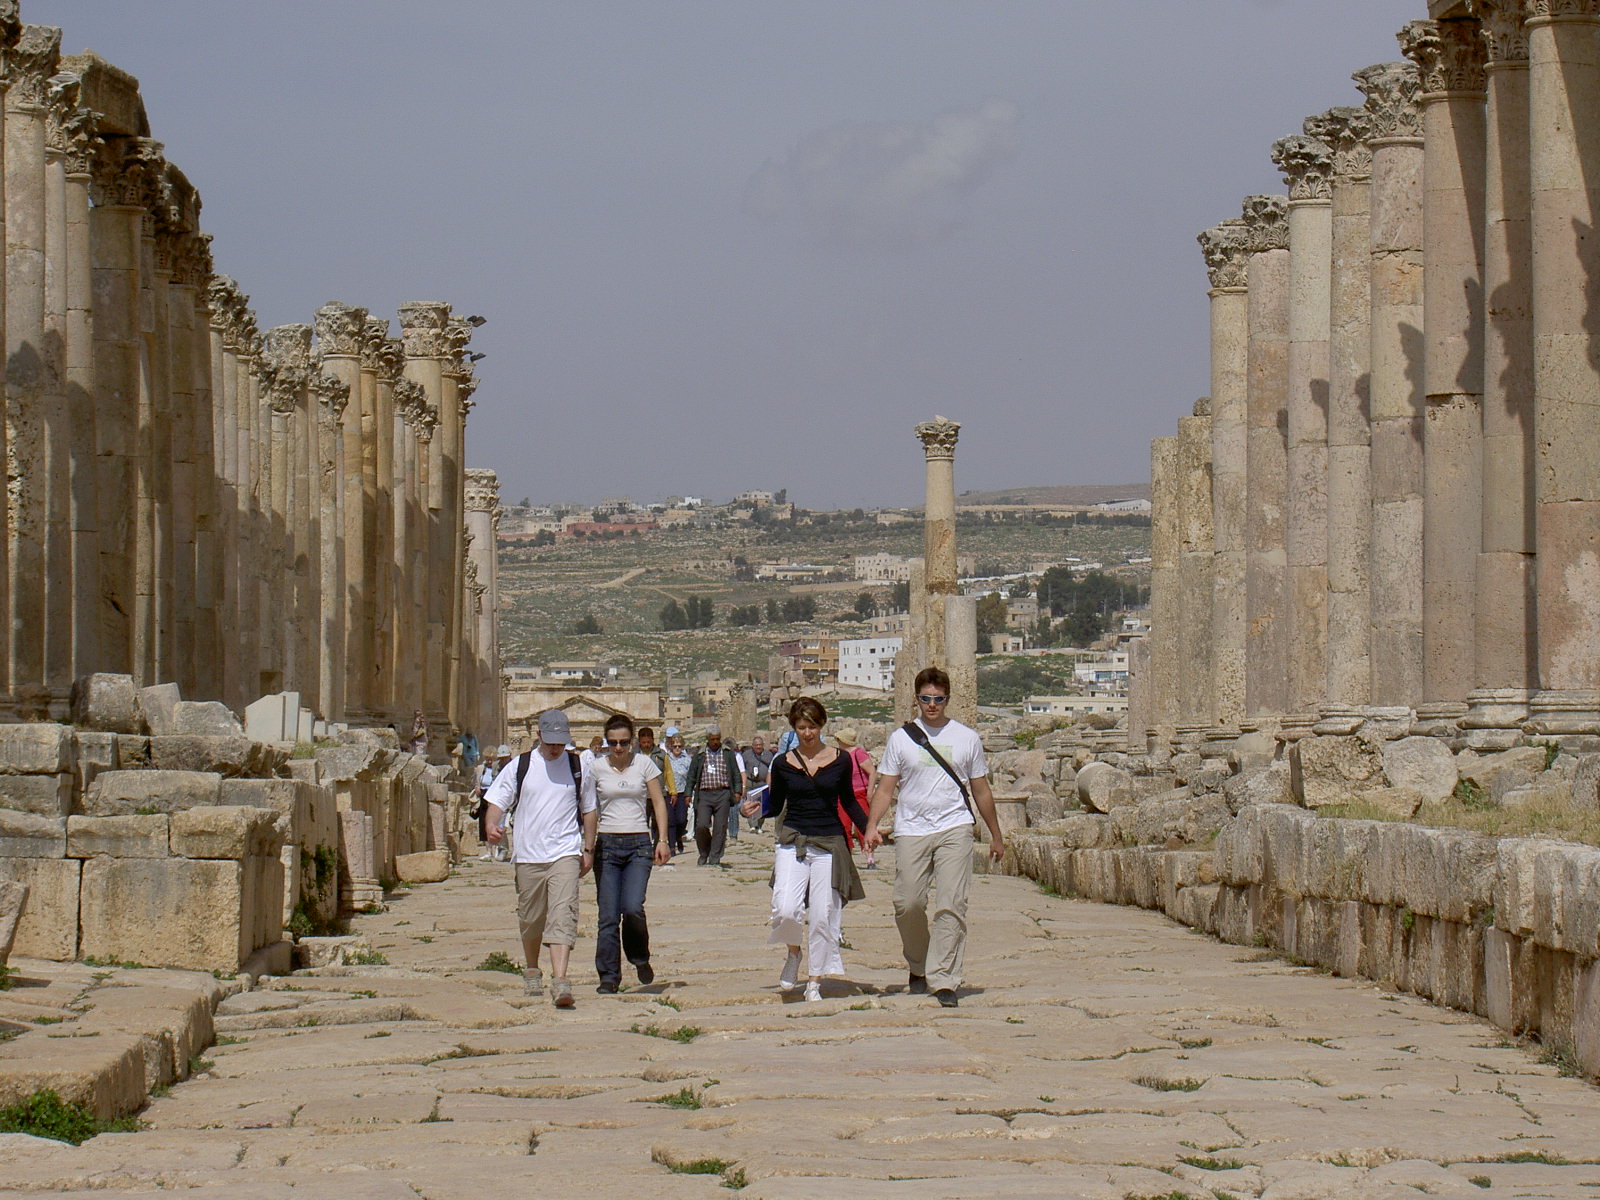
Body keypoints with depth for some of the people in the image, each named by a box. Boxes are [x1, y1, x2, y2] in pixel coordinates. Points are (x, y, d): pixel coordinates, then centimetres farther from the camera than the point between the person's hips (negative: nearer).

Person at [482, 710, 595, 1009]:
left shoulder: (578, 767, 6)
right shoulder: (519, 766, 4)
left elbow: (589, 810, 16)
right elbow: (498, 801, 5)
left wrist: (588, 850, 14)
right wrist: (493, 825, -16)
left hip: (565, 853, -1)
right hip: (528, 856, 1)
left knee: (562, 916, -15)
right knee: (530, 919, 11)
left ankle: (560, 981, -24)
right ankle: (531, 972, 34)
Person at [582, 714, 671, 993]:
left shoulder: (644, 765, 3)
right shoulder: (596, 769, 4)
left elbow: (659, 803, 7)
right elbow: (589, 810, 10)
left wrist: (662, 840, -2)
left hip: (638, 844, -1)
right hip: (606, 844, 1)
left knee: (633, 908, -16)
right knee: (607, 915, -3)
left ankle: (640, 958, 11)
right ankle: (609, 977, 5)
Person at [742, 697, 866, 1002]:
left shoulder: (840, 761, 4)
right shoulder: (783, 764, 4)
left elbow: (849, 802, 15)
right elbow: (775, 805, 11)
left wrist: (868, 829, 3)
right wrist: (755, 807, -10)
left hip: (829, 845, 0)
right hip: (793, 842, 0)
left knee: (822, 916, -2)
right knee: (786, 910, -17)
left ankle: (814, 982, 13)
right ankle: (793, 953, 16)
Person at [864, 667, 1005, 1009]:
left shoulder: (966, 738, 9)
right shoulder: (900, 739, 8)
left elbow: (981, 790, 17)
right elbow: (885, 788, 7)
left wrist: (996, 835, 20)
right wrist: (872, 826, -8)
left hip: (954, 829, -1)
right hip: (911, 830, 1)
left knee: (951, 906, -10)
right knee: (908, 904, -1)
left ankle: (944, 980, -11)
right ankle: (918, 967, 23)